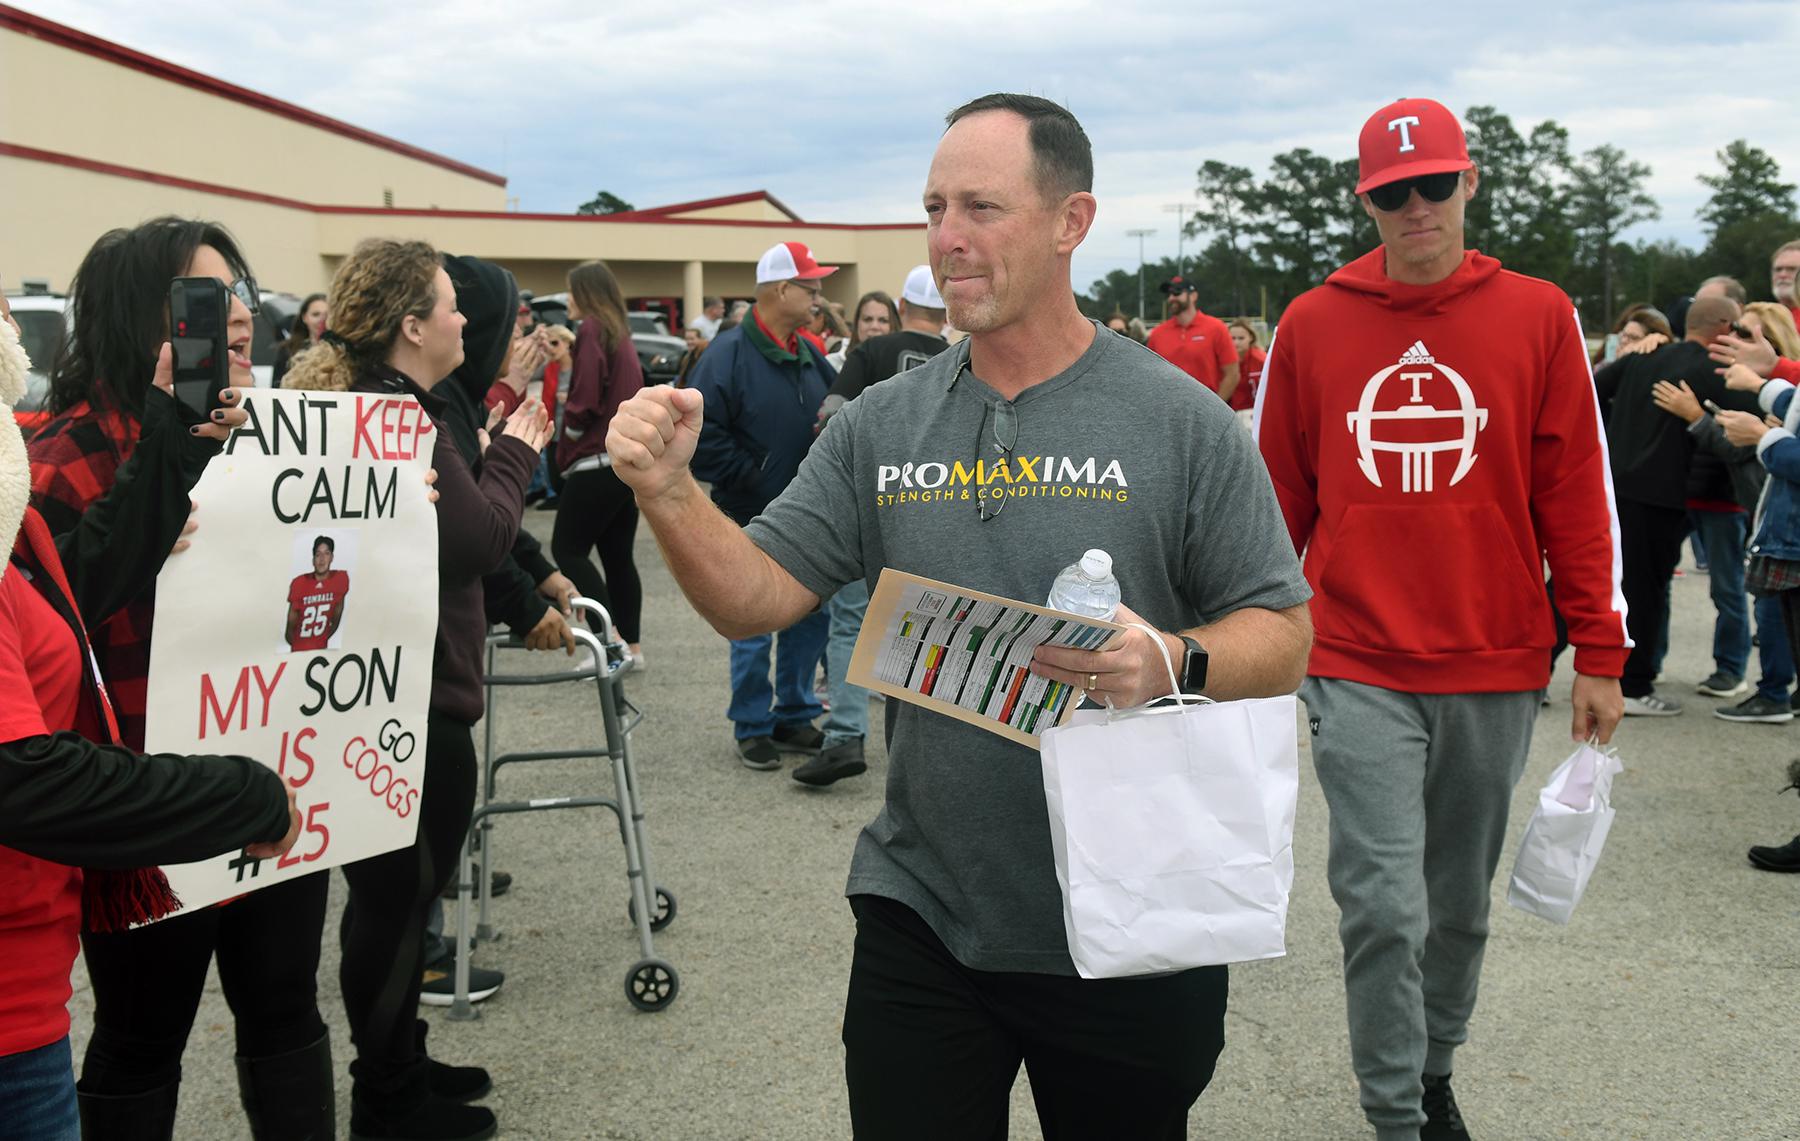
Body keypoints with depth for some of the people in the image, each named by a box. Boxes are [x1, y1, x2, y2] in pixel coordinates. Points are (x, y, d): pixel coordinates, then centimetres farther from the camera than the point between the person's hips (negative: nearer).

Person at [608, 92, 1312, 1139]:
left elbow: (1283, 638, -7)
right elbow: (755, 599, 0)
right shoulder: (883, 426, 3)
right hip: (921, 923, 2)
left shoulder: (1181, 422, -7)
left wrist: (1170, 662, -26)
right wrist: (670, 492, -17)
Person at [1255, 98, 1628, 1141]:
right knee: (1384, 904, -6)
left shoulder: (1537, 317, 1)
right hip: (1359, 668, -1)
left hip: (1497, 666, 1)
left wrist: (1600, 656, 0)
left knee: (1461, 902, 15)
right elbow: (1279, 497, 7)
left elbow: (1578, 494, 2)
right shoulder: (1311, 325, 2)